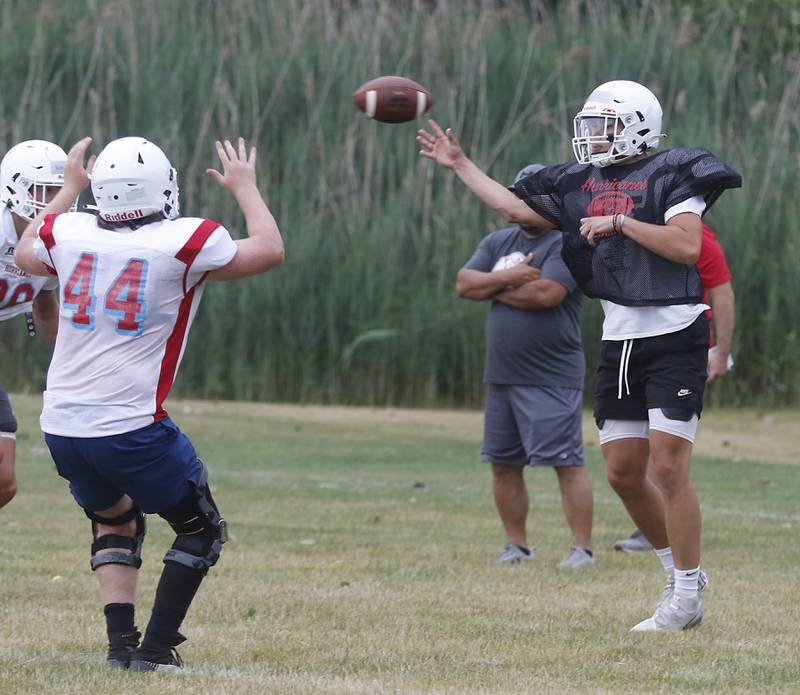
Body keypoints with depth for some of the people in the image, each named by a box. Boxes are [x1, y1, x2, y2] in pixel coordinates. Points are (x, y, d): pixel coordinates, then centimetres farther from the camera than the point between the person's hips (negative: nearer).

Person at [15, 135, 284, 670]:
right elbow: (269, 250, 6)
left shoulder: (69, 234, 1)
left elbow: (26, 254, 27)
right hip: (132, 426, -5)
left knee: (115, 521, 27)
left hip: (62, 425, 5)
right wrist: (245, 188, 21)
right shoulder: (183, 244, -11)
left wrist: (71, 187, 36)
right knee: (201, 531, 14)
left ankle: (121, 641, 13)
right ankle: (156, 648, 6)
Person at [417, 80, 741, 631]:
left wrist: (619, 222, -17)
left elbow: (688, 245, -21)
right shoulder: (581, 185, 13)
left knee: (668, 466, -11)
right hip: (621, 339, 7)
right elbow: (516, 209, 19)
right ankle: (679, 573, 23)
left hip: (674, 339, -7)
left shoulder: (670, 175, -8)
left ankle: (686, 598, -4)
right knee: (623, 471, 7)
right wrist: (460, 165, 22)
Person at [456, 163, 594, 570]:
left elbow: (546, 293, -21)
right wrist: (509, 277, -12)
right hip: (501, 376, 7)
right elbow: (464, 283, 3)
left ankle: (583, 548, -9)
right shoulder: (498, 243, 15)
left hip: (552, 379, -7)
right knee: (503, 464, 10)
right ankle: (516, 545, 19)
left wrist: (494, 288, -6)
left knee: (567, 463, -10)